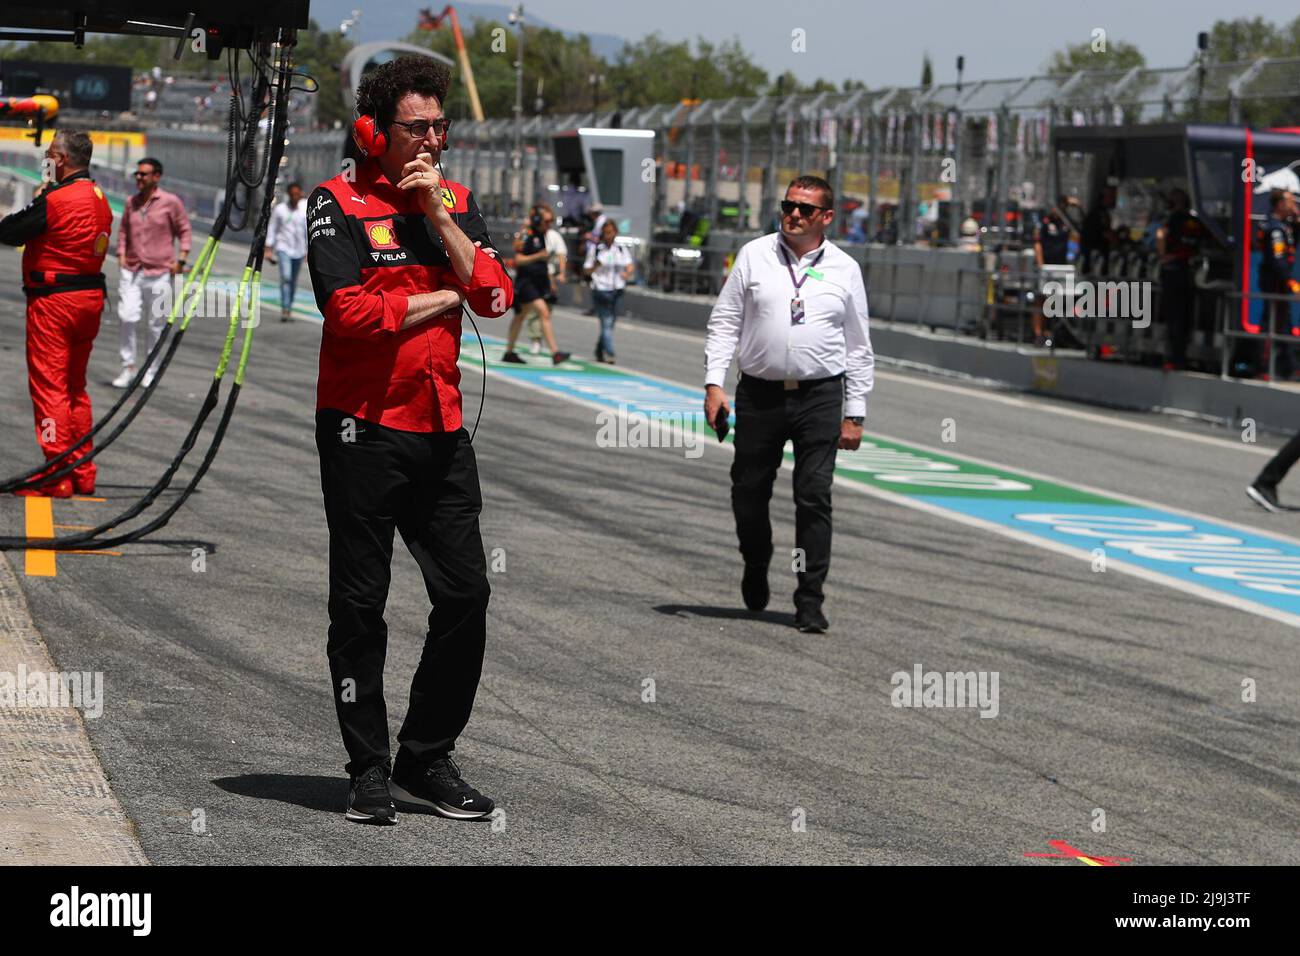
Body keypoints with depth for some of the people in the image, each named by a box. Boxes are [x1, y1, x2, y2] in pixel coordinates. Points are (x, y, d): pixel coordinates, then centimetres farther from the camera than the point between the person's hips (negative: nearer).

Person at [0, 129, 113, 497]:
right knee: (75, 387, 16)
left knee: (48, 385, -4)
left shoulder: (55, 199, -16)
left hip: (54, 299, -8)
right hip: (91, 297, 8)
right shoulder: (99, 198, 10)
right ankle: (82, 473, 19)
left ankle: (57, 474, -7)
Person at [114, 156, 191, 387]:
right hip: (131, 270, 3)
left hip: (159, 272, -3)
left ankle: (151, 371, 16)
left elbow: (184, 229, 3)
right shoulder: (132, 202, 10)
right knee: (127, 317, -10)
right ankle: (128, 367, 0)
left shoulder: (170, 202, -3)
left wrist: (181, 258, -5)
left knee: (156, 325, 4)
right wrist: (121, 255, 7)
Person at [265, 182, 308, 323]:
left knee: (293, 281, 10)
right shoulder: (279, 209, -2)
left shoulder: (305, 211, 4)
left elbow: (309, 231, 10)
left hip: (299, 250, 3)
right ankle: (285, 309, -23)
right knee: (285, 277, -18)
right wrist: (269, 249, 0)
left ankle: (289, 308, 24)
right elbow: (272, 229, 3)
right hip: (283, 248, -3)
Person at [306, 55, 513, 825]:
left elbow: (497, 296, -1)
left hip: (441, 427, 5)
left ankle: (427, 762, 14)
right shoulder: (340, 202, -6)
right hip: (363, 426, -5)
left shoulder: (457, 200, 11)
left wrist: (439, 216, -8)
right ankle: (369, 770, 10)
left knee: (466, 593, 3)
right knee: (361, 604, 2)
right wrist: (441, 299, -6)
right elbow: (349, 310, -18)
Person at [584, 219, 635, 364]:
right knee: (607, 323, -12)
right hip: (601, 290, -4)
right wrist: (595, 266, -20)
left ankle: (599, 352, 28)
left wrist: (627, 273, -22)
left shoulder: (622, 249, 9)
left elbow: (630, 265, 1)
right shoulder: (596, 250, 0)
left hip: (617, 290, 4)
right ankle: (609, 354, -16)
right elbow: (586, 271, 2)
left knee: (610, 323, 11)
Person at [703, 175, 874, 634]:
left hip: (820, 397, -1)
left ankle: (809, 601, 0)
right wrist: (714, 383, -6)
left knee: (815, 500, -6)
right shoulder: (754, 255, 4)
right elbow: (724, 322, 5)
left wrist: (854, 414, 4)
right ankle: (756, 568, 36)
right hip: (758, 394, 1)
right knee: (748, 494, 7)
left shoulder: (844, 269, 5)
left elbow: (859, 348, 8)